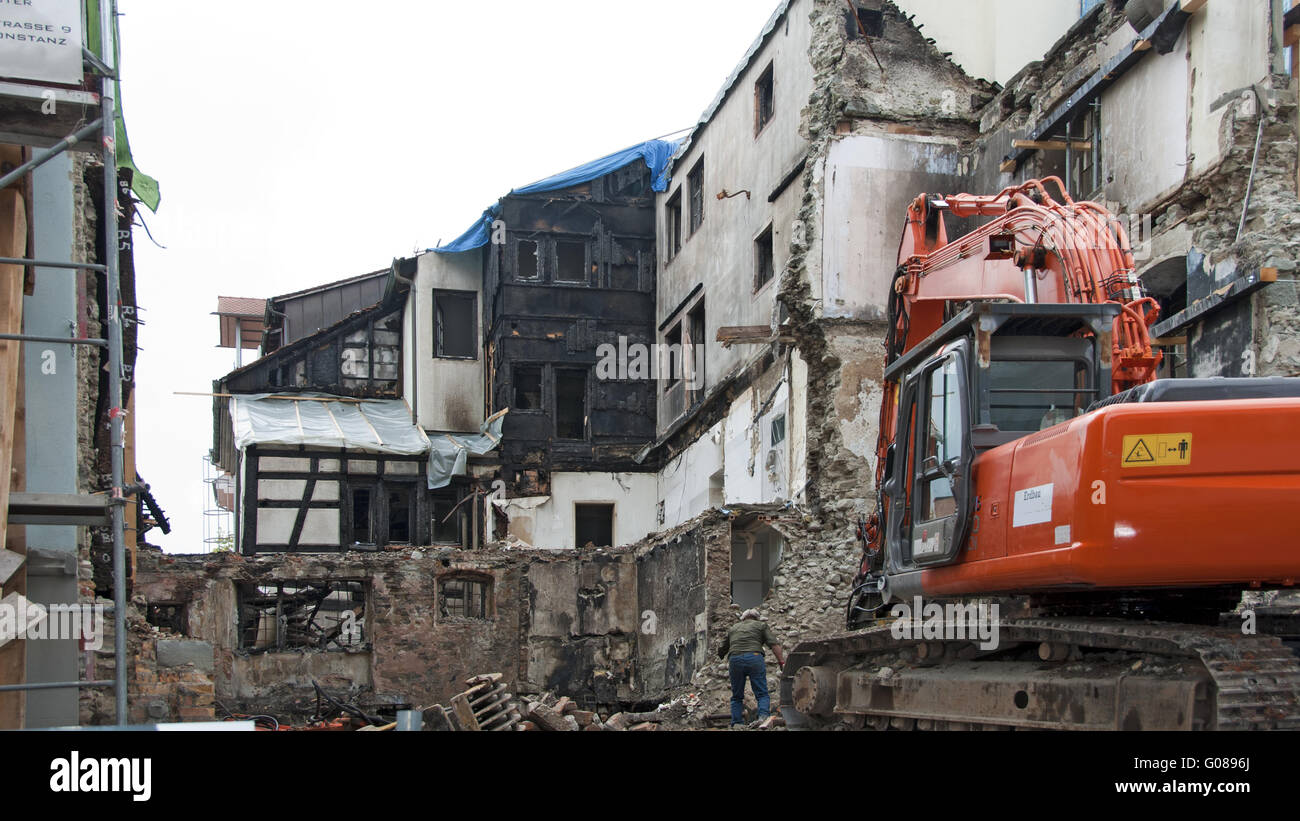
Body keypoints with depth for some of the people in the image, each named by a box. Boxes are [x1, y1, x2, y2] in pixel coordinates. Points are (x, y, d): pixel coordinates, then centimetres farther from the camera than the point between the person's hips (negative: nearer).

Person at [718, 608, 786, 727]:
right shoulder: (761, 625, 20)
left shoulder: (733, 628, 29)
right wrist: (782, 662, 1)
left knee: (737, 696, 13)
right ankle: (763, 716, -23)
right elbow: (774, 645, 6)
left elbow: (722, 651, 31)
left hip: (735, 660, 2)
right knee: (762, 694, 0)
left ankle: (736, 724, 3)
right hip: (754, 658, -2)